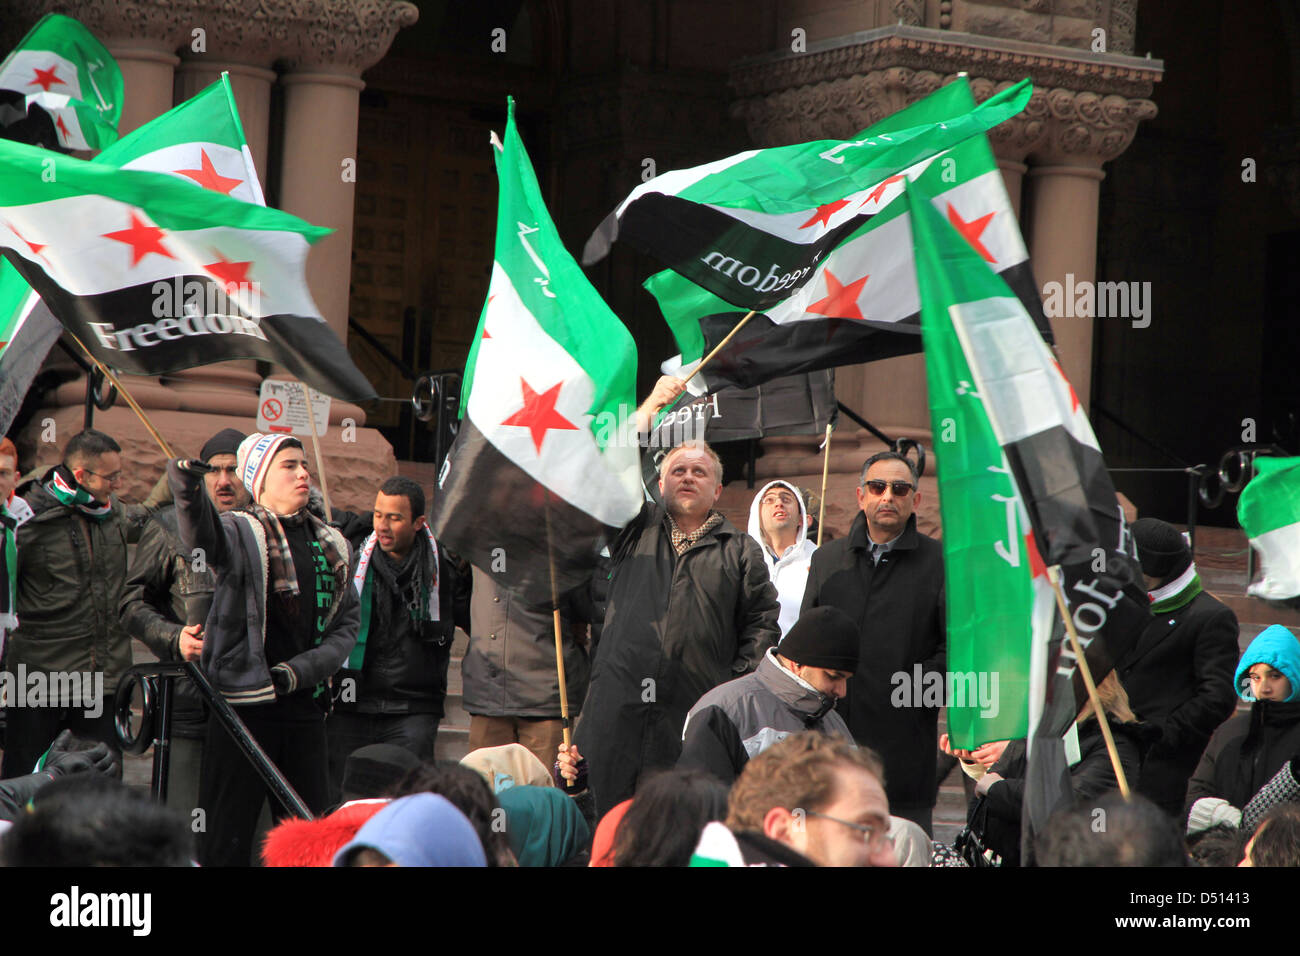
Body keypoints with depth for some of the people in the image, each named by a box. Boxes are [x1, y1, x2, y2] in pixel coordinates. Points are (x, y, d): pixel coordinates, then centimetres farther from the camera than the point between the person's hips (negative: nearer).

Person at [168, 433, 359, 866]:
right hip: (244, 704, -5)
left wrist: (300, 669, -5)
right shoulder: (241, 532, -3)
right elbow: (203, 535, -26)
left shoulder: (332, 545, 14)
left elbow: (348, 623, 13)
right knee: (227, 837, -5)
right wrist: (188, 491, -49)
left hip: (305, 704, 5)